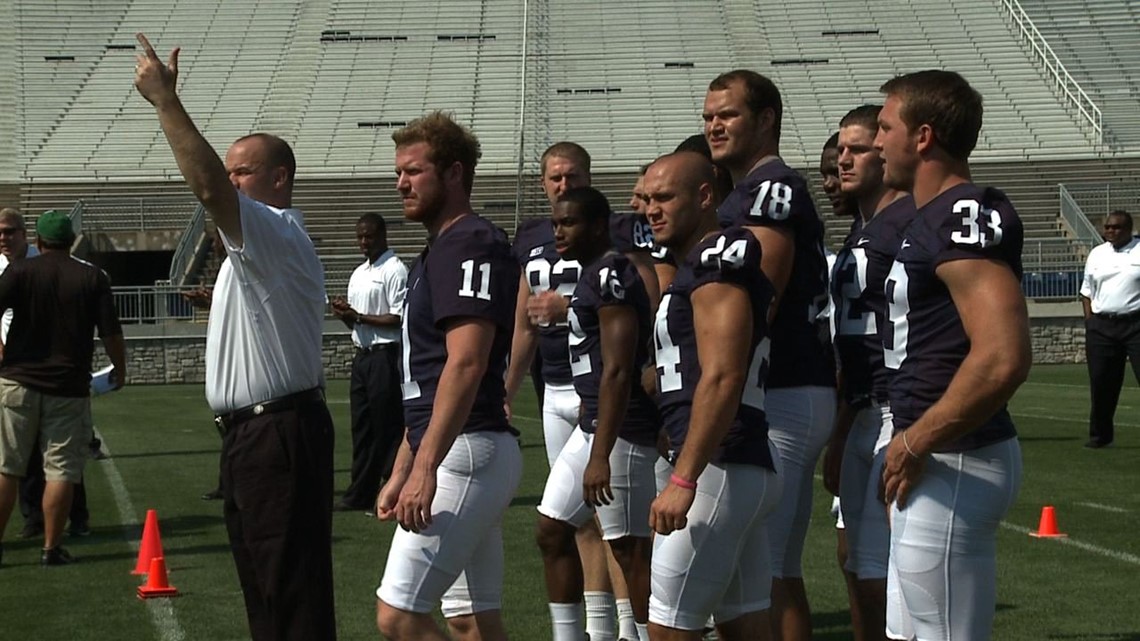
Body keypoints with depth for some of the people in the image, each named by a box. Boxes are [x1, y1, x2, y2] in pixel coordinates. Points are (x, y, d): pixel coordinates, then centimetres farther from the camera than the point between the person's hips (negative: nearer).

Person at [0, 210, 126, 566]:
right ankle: (51, 548, 4)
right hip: (69, 387, 0)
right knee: (61, 471, 3)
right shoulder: (92, 277, 0)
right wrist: (120, 370, 14)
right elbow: (111, 333, -1)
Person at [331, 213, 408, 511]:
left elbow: (401, 317, -16)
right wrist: (344, 313, 1)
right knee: (361, 424, 10)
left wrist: (360, 317, -15)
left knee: (387, 425, -7)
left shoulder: (394, 270, -9)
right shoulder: (358, 274, 19)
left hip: (386, 355, -9)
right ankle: (360, 494, 15)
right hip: (362, 354, 9)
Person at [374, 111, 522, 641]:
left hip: (465, 453, -11)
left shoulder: (471, 245, -11)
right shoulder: (437, 253, 22)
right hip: (461, 454, 11)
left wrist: (424, 468, -27)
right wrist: (400, 473, 23)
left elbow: (465, 364, -22)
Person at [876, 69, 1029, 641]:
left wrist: (916, 444, -20)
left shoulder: (966, 216, -17)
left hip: (951, 464, -10)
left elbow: (1002, 359, -28)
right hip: (935, 461, 10)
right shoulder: (931, 218, 14)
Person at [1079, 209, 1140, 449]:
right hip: (1101, 325, 4)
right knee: (1101, 382, 6)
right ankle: (1100, 433, 17)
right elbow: (1087, 291, 18)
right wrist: (1089, 321, 8)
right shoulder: (1096, 254, 13)